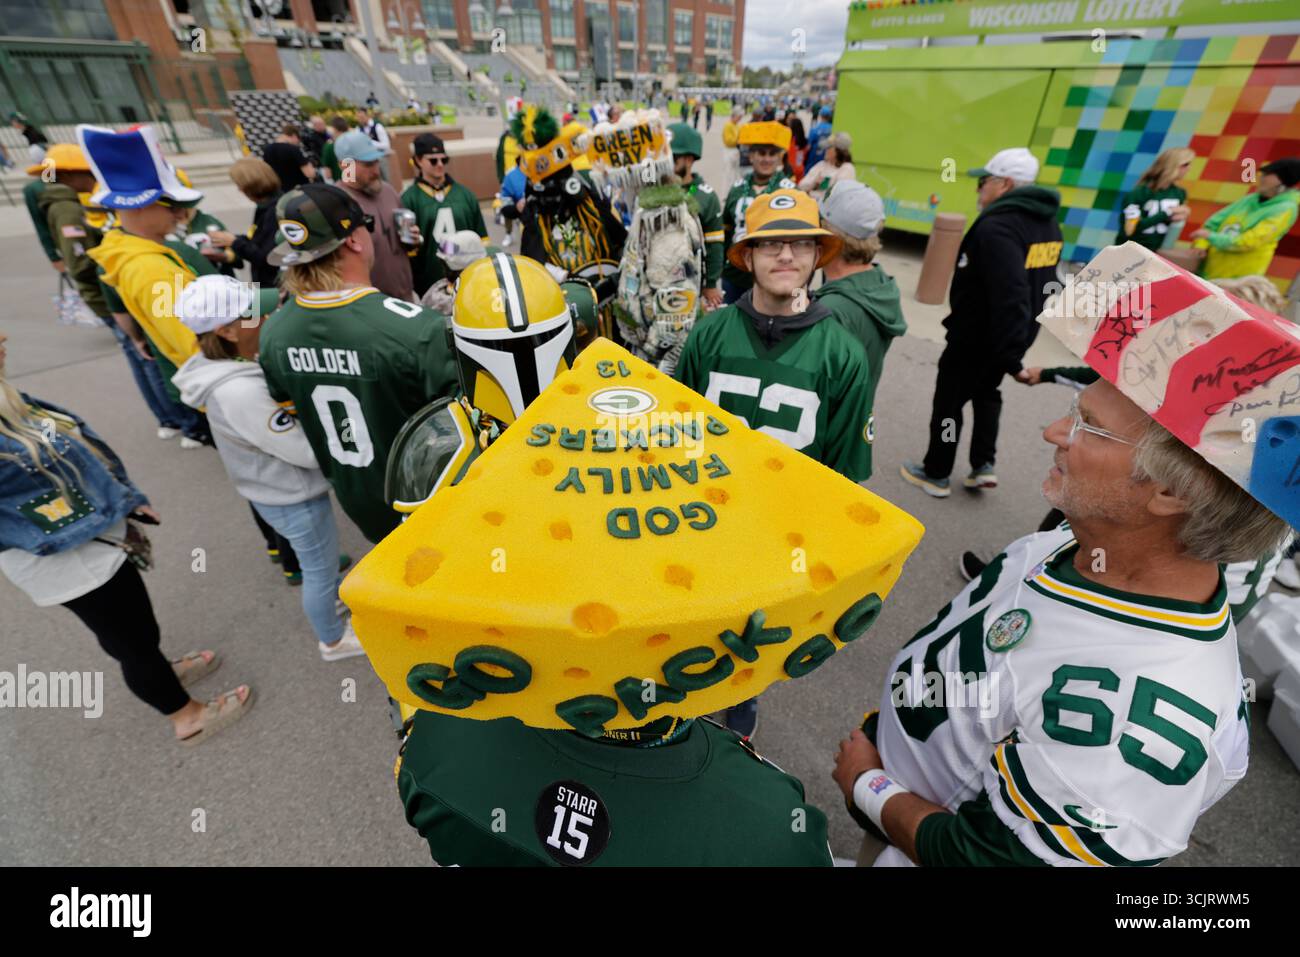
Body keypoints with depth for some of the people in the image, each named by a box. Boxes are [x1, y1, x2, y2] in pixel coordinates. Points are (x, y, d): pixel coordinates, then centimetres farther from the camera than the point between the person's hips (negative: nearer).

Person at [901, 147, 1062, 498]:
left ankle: (936, 474, 19)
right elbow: (1038, 285, 14)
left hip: (978, 336, -9)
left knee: (949, 402, 6)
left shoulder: (997, 226, -23)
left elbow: (1009, 295, -33)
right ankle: (983, 465, 25)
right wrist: (1014, 346, 18)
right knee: (986, 393, 25)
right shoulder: (1046, 224, 8)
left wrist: (1010, 354, -28)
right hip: (1010, 336, 9)